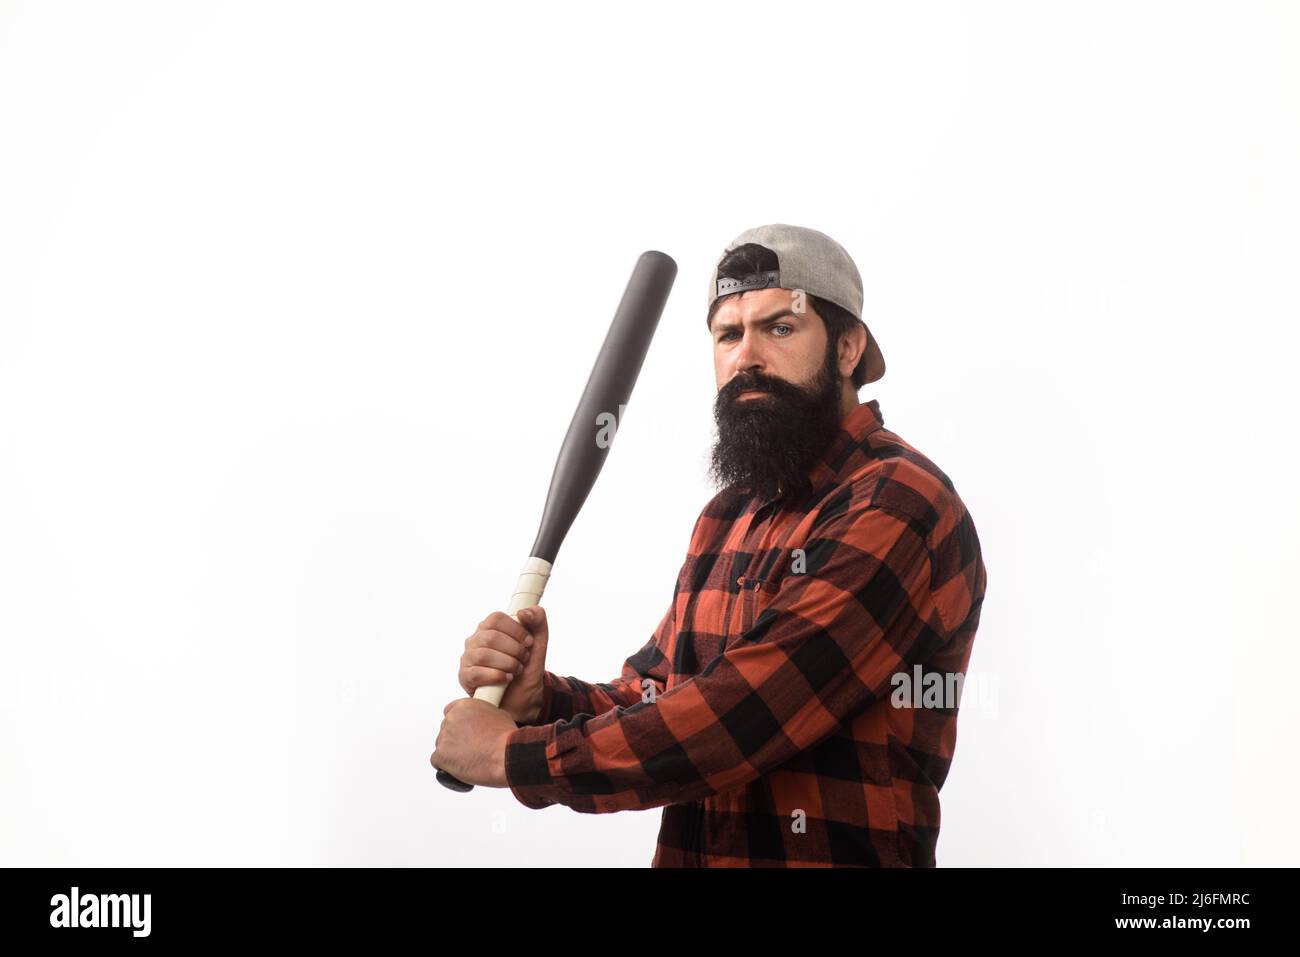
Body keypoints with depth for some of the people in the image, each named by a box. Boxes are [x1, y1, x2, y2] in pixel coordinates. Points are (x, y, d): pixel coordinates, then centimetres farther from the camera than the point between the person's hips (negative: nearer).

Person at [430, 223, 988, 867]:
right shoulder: (728, 516, 9)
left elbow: (744, 712, -22)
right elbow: (653, 699, 11)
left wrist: (516, 755, -15)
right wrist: (539, 701, -9)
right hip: (689, 850, 6)